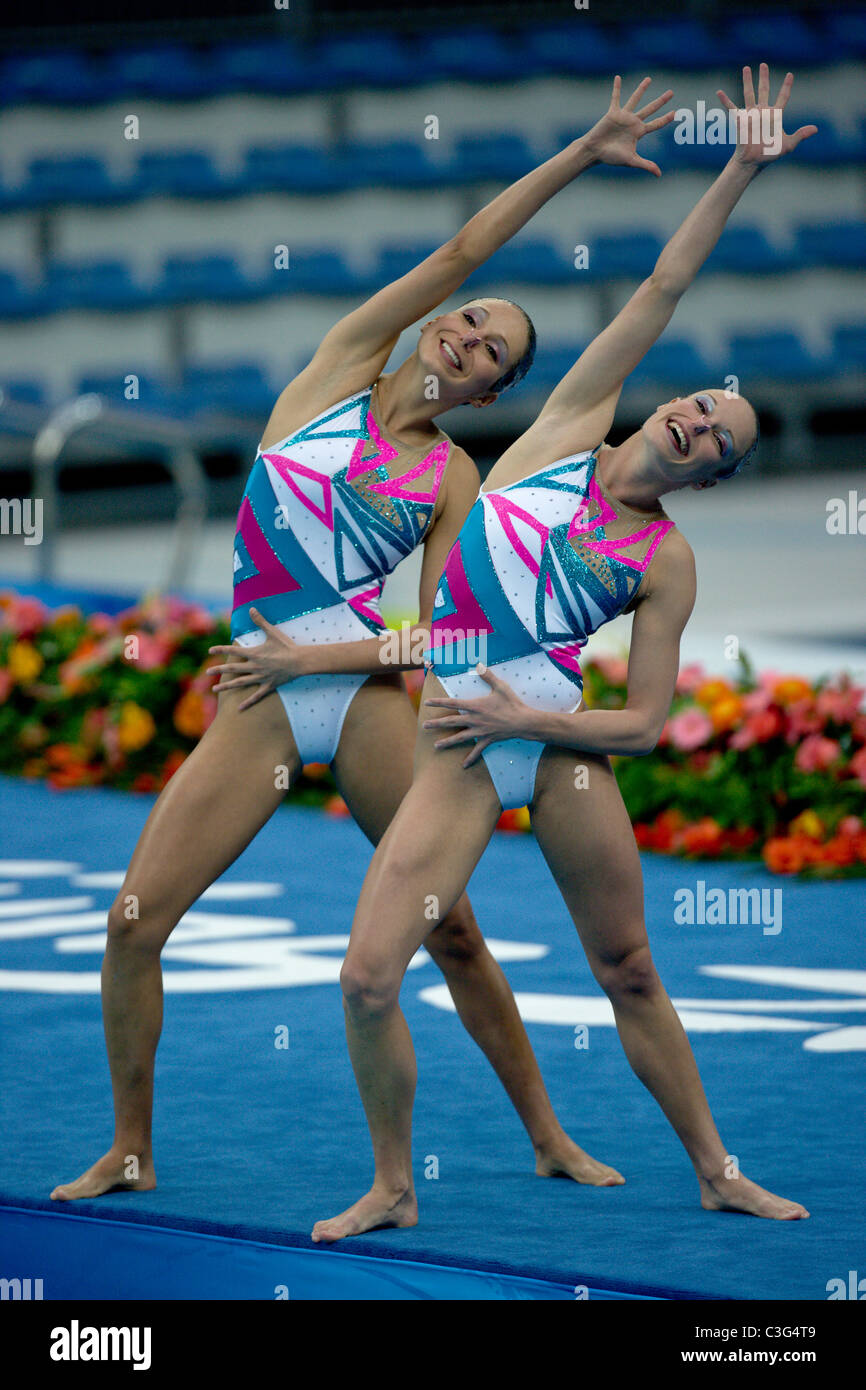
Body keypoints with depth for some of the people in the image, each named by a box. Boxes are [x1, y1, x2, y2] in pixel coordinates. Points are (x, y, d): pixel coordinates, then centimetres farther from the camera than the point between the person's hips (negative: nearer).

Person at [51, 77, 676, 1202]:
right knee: (136, 919, -8)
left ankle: (550, 1139, 17)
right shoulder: (345, 367, 8)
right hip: (263, 700, 1)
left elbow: (442, 635, -2)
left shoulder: (453, 479, 6)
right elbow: (462, 251, 0)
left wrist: (313, 656, -11)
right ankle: (129, 1152, 7)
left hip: (367, 693, 0)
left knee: (451, 931, 3)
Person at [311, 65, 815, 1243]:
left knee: (631, 975, 9)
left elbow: (645, 725, 0)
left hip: (558, 738, 0)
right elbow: (663, 289, 4)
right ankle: (393, 1189, 8)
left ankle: (718, 1173, 25)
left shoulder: (666, 562, 4)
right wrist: (736, 175, 7)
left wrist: (526, 721, -13)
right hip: (462, 748, 0)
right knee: (369, 978, -11)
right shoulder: (571, 430, 6)